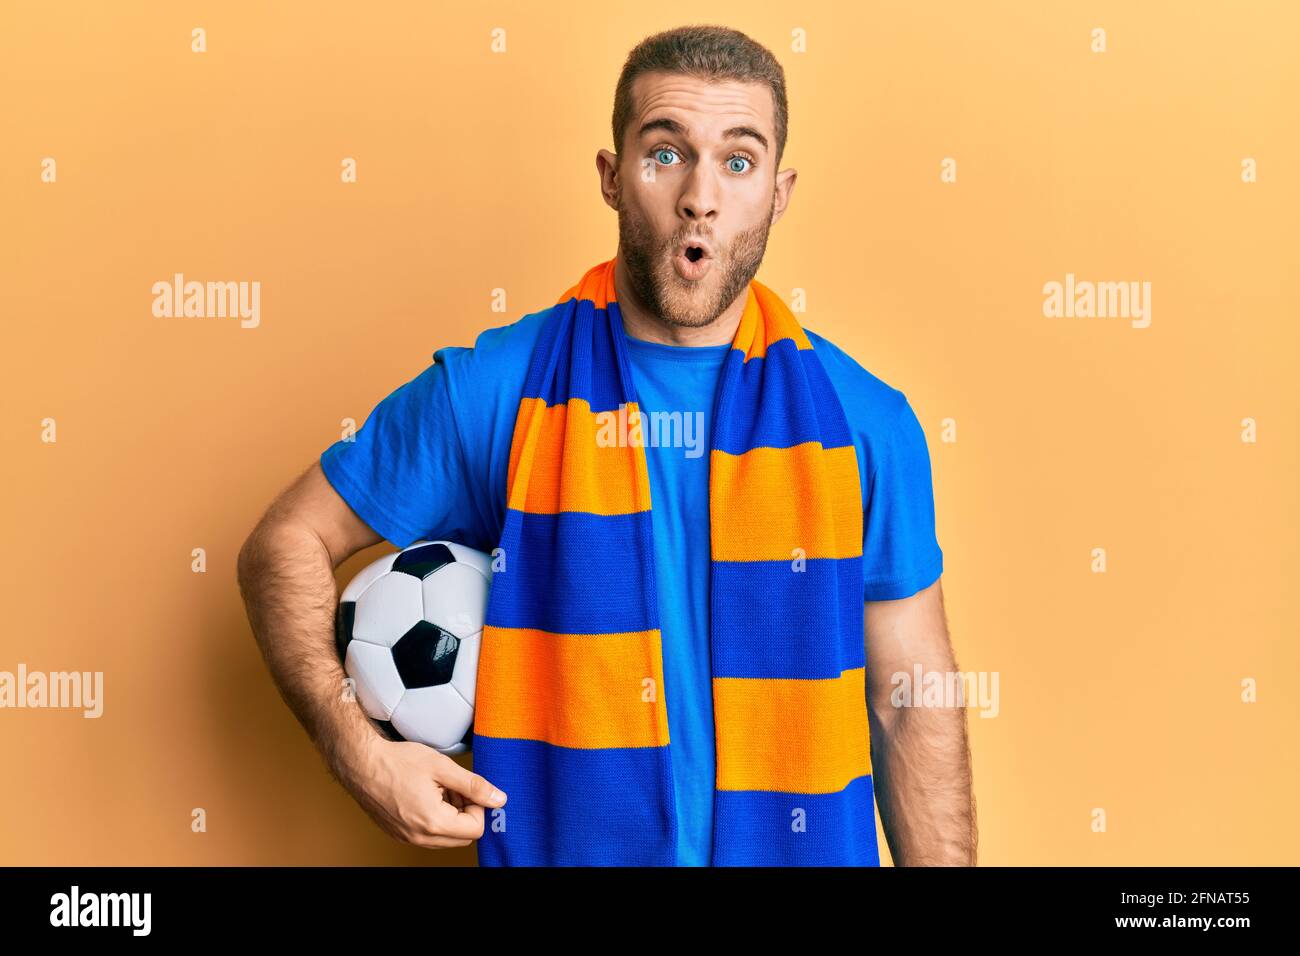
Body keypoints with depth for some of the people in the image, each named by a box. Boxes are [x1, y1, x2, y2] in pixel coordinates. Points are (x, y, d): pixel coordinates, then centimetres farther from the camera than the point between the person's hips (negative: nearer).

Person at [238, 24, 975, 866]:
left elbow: (916, 711, -2)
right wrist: (362, 755, -14)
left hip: (800, 844, 1)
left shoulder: (867, 423, -7)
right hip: (555, 843, 0)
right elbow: (286, 546, -2)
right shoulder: (490, 391, -11)